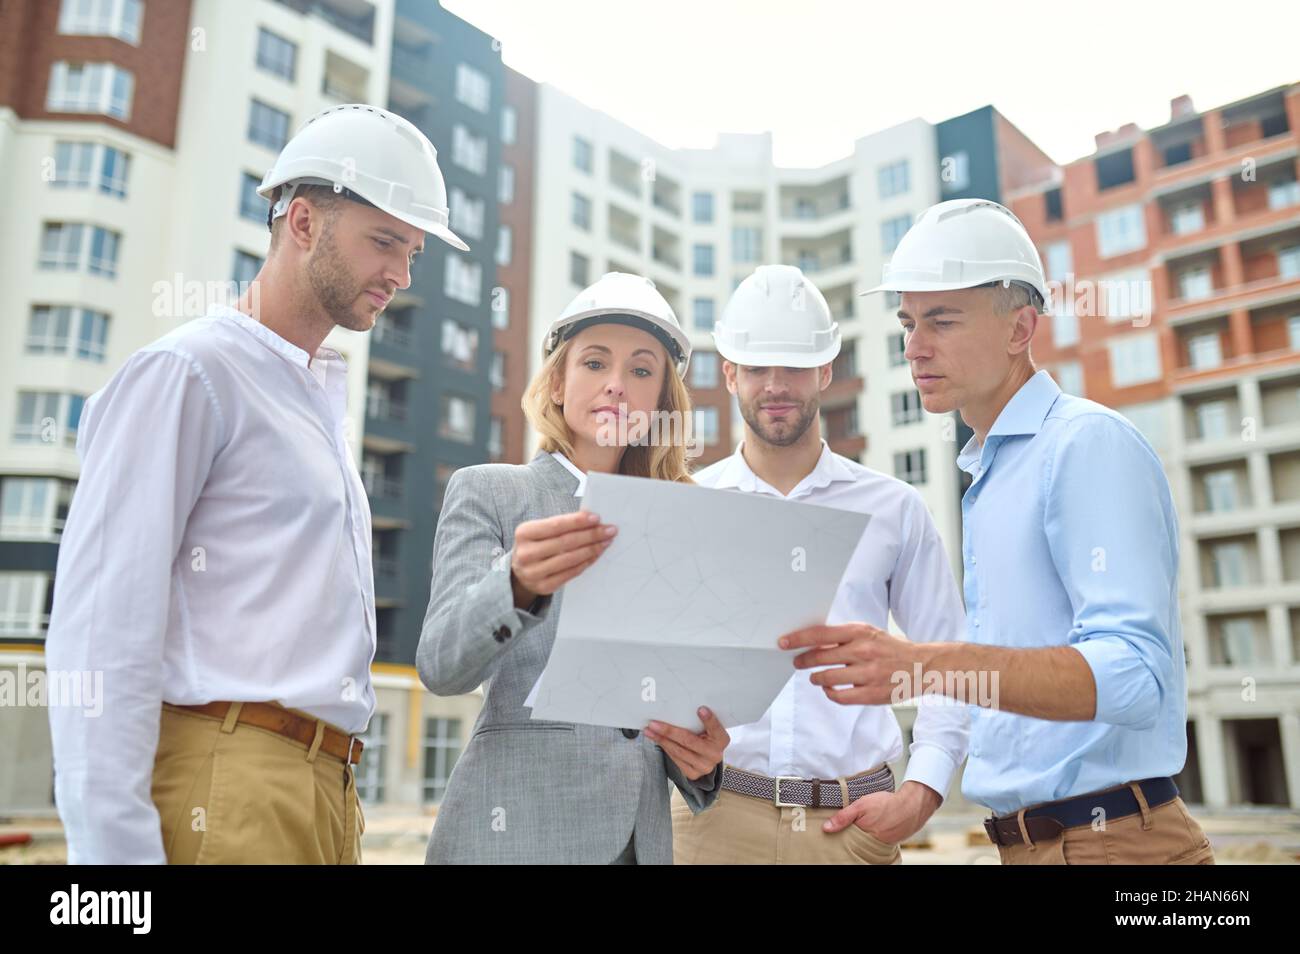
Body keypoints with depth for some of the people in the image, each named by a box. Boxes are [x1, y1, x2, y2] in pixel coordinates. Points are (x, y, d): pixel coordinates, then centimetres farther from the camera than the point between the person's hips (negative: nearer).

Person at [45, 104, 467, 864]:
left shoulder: (324, 399, 17)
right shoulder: (188, 372, -7)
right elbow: (102, 628, -14)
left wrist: (338, 799, 16)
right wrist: (116, 845, -18)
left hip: (327, 793, 8)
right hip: (226, 795, -8)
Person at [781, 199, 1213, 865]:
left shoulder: (1088, 443, -15)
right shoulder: (986, 474, 13)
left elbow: (1133, 672, -26)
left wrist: (924, 666, -38)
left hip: (1110, 837, -8)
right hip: (1023, 837, 8)